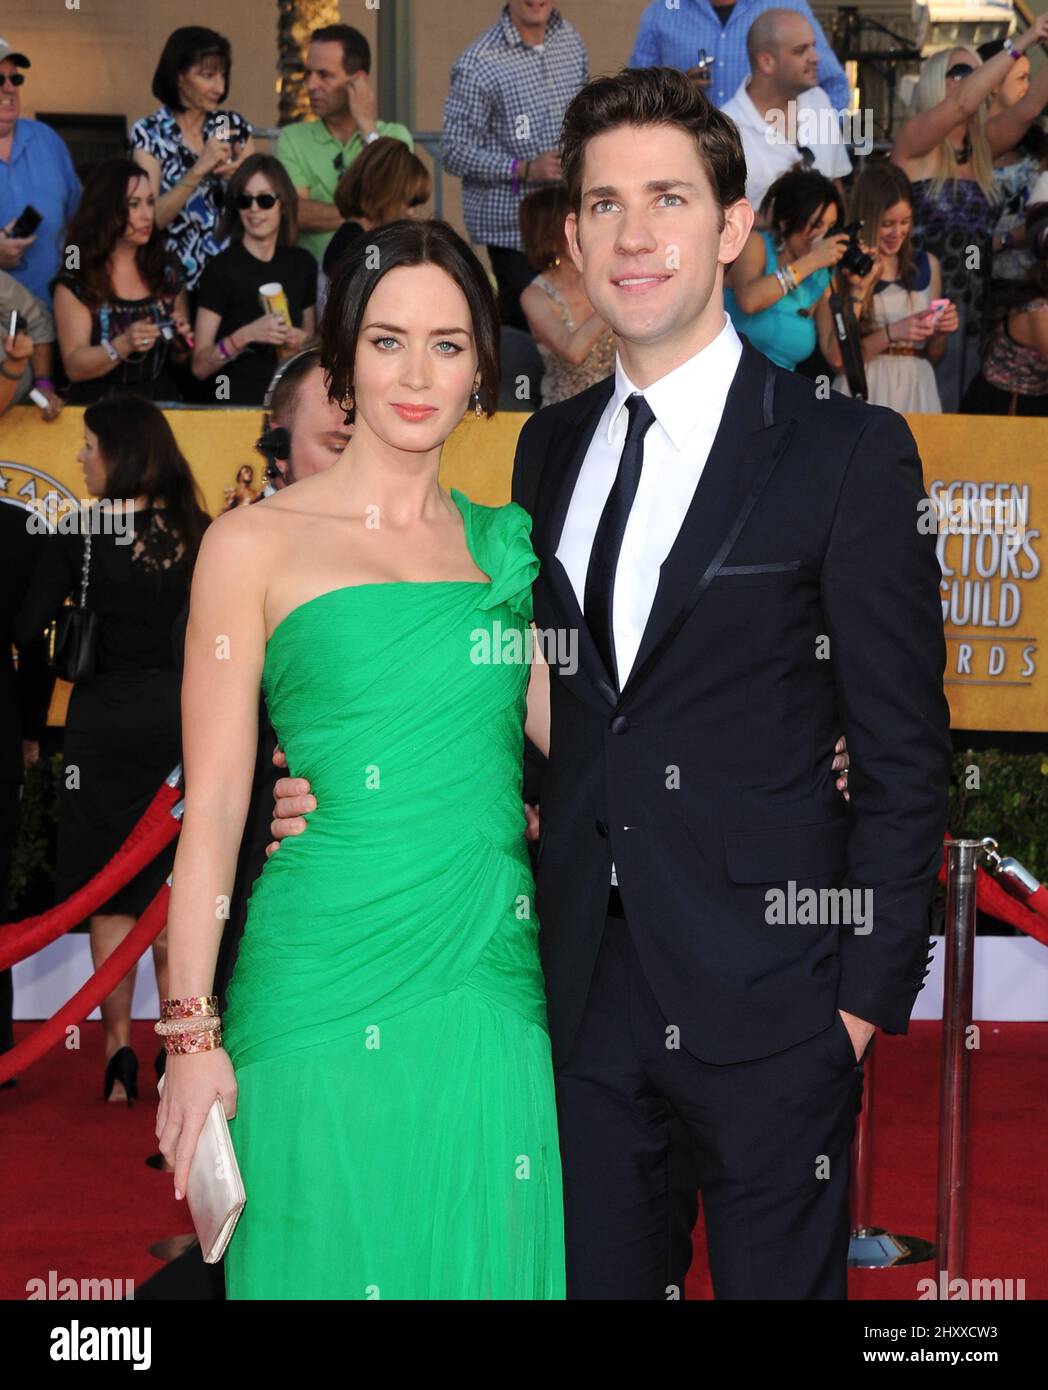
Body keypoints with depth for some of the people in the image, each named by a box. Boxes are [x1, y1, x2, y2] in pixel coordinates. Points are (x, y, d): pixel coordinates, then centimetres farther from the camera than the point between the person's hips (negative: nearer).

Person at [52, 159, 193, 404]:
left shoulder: (167, 272, 8)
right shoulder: (74, 283, -4)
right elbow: (74, 367, -8)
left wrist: (181, 343, -4)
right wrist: (123, 345, -23)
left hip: (161, 404, 3)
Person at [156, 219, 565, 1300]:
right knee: (336, 1258, 3)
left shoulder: (505, 543, 11)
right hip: (326, 991, -4)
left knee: (484, 1258, 9)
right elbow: (213, 805, -3)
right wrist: (192, 1035, -7)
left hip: (493, 979, 4)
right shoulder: (257, 543, -1)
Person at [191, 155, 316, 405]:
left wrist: (305, 341, 3)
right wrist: (245, 336, -18)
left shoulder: (302, 263, 10)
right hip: (238, 401, -4)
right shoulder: (222, 268, -3)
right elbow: (199, 367, -5)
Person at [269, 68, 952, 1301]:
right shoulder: (549, 447, 11)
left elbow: (902, 753, -6)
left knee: (779, 1280, 6)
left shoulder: (849, 451, -5)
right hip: (585, 983, 5)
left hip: (764, 995, -4)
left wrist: (870, 991, -9)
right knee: (595, 1277, 13)